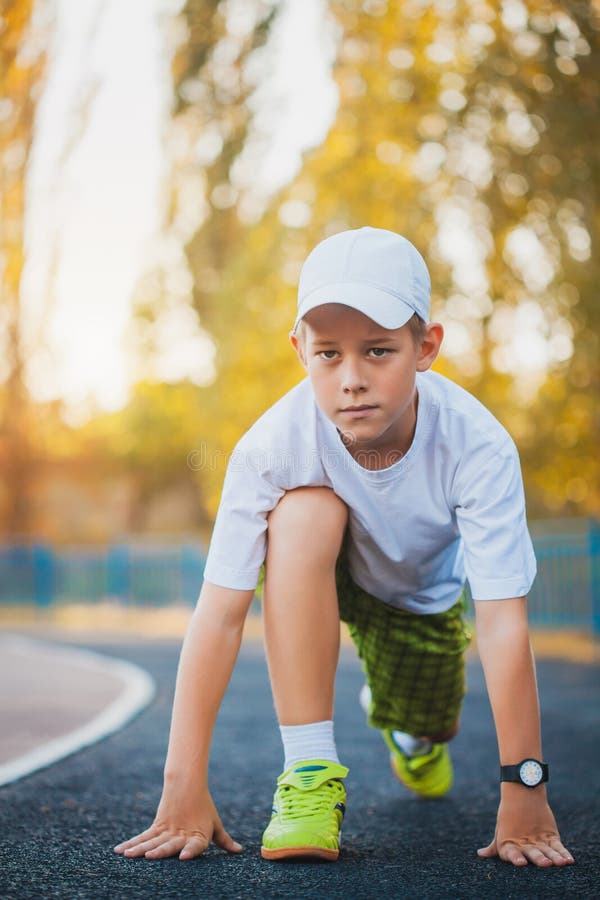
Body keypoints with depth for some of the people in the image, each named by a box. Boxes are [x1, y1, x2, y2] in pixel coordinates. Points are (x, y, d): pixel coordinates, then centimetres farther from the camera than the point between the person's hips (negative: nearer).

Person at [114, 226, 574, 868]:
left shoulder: (477, 445, -36)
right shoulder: (273, 444, -35)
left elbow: (503, 622, -36)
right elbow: (218, 615, -35)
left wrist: (523, 790, -37)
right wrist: (184, 787, -37)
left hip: (420, 592, 2)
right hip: (313, 575, -2)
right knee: (306, 508, -33)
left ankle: (407, 726, 42)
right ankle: (309, 769, -28)